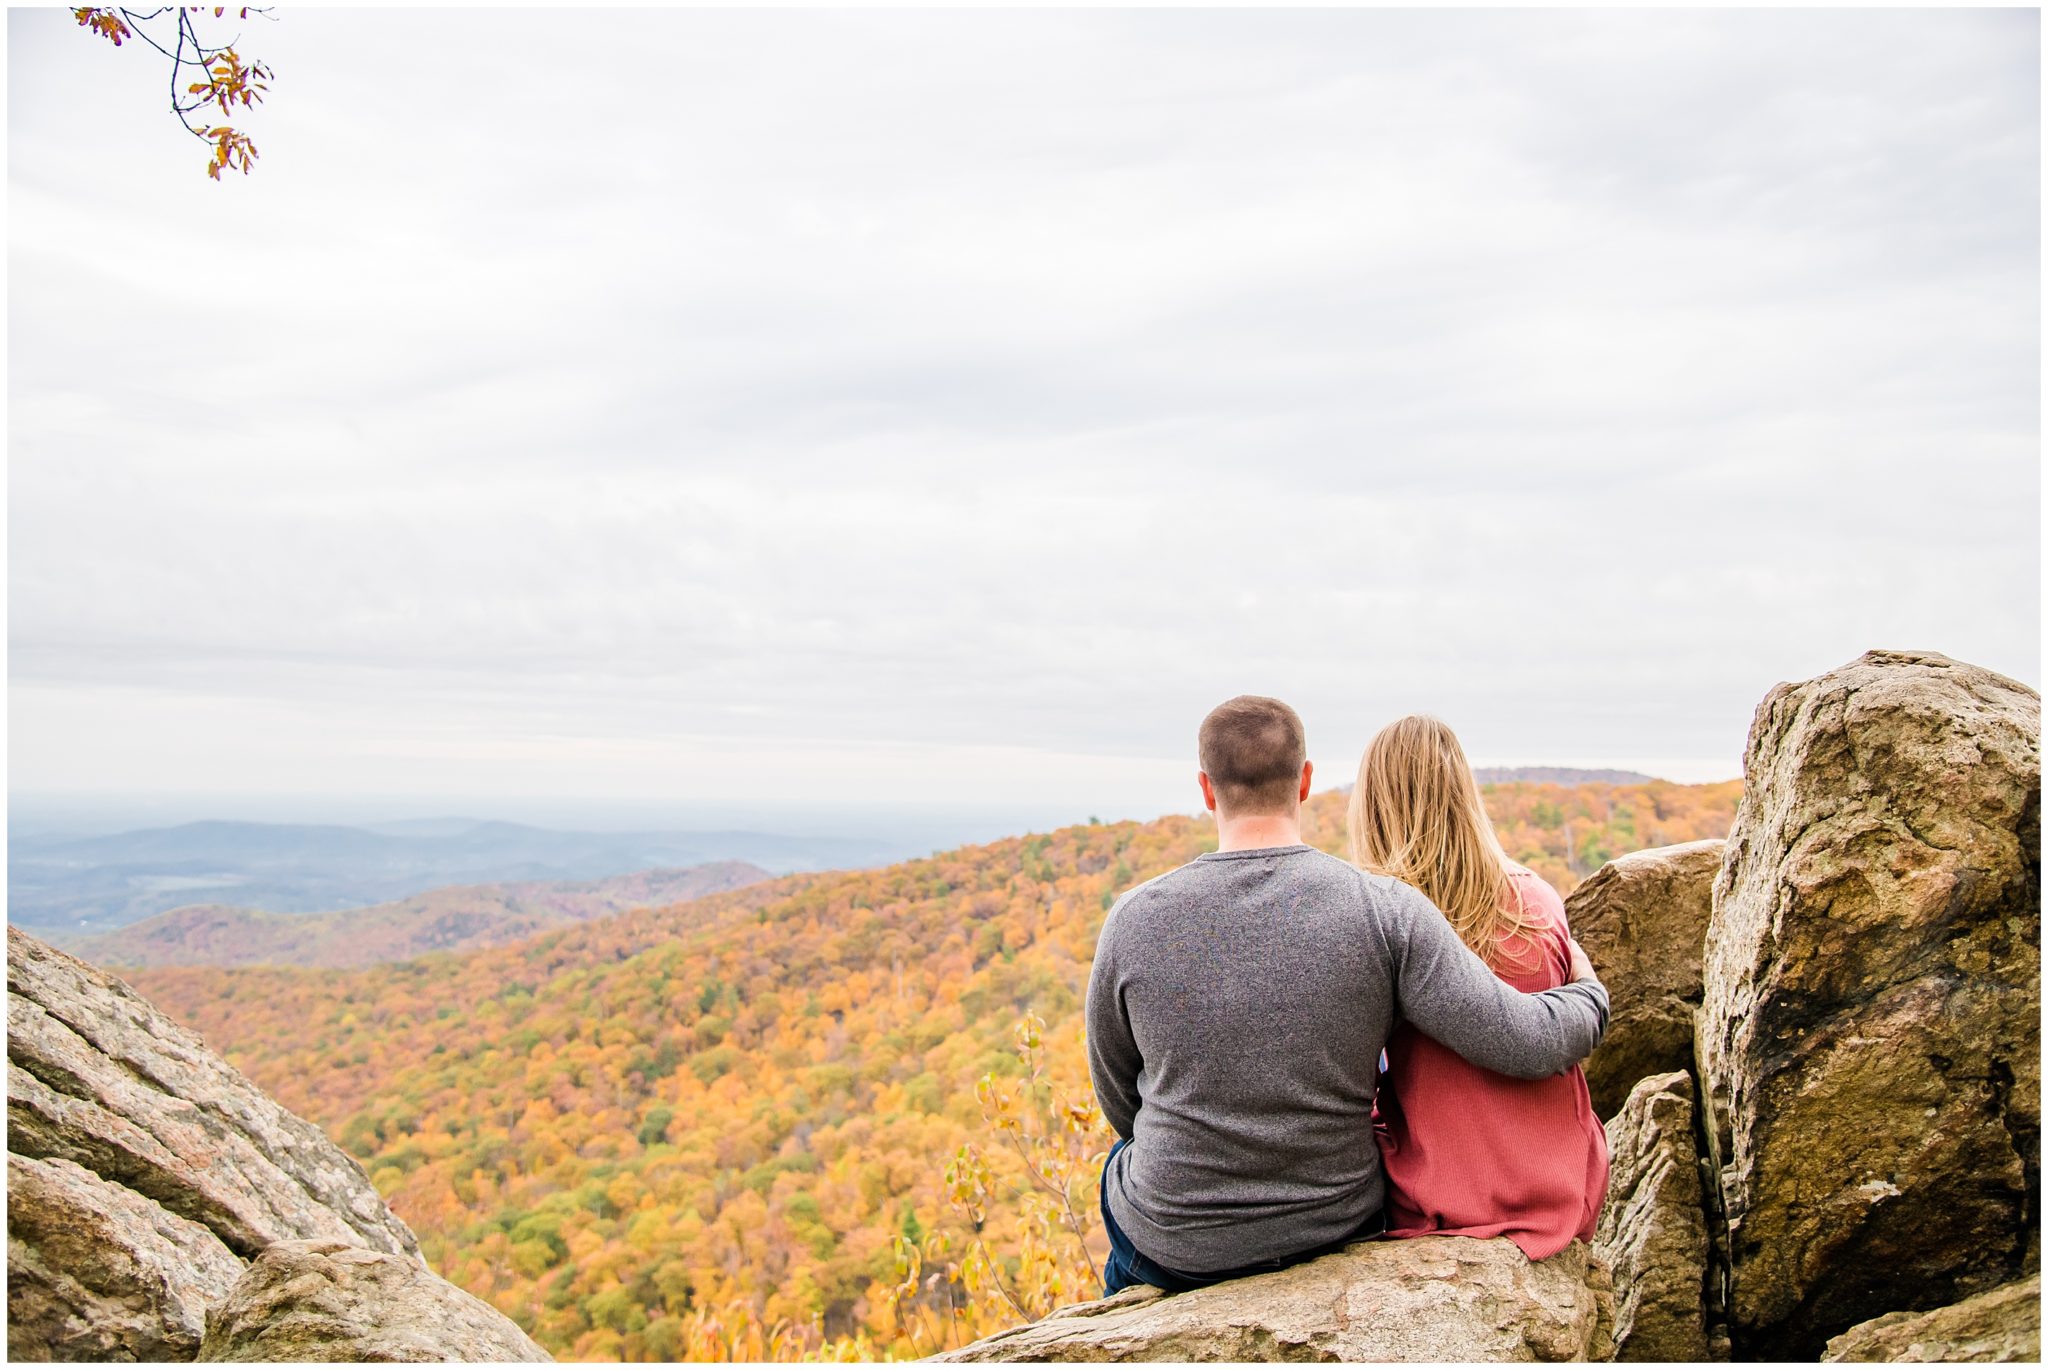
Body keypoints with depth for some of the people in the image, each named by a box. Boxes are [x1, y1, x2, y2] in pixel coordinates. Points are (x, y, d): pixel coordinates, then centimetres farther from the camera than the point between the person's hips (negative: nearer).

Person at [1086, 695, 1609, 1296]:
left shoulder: (1134, 921, -16)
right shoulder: (1386, 912, -18)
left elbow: (1119, 1099, -1)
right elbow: (1525, 1044, -16)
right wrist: (1588, 993, 7)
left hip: (1177, 1247, -1)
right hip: (1337, 1227, 2)